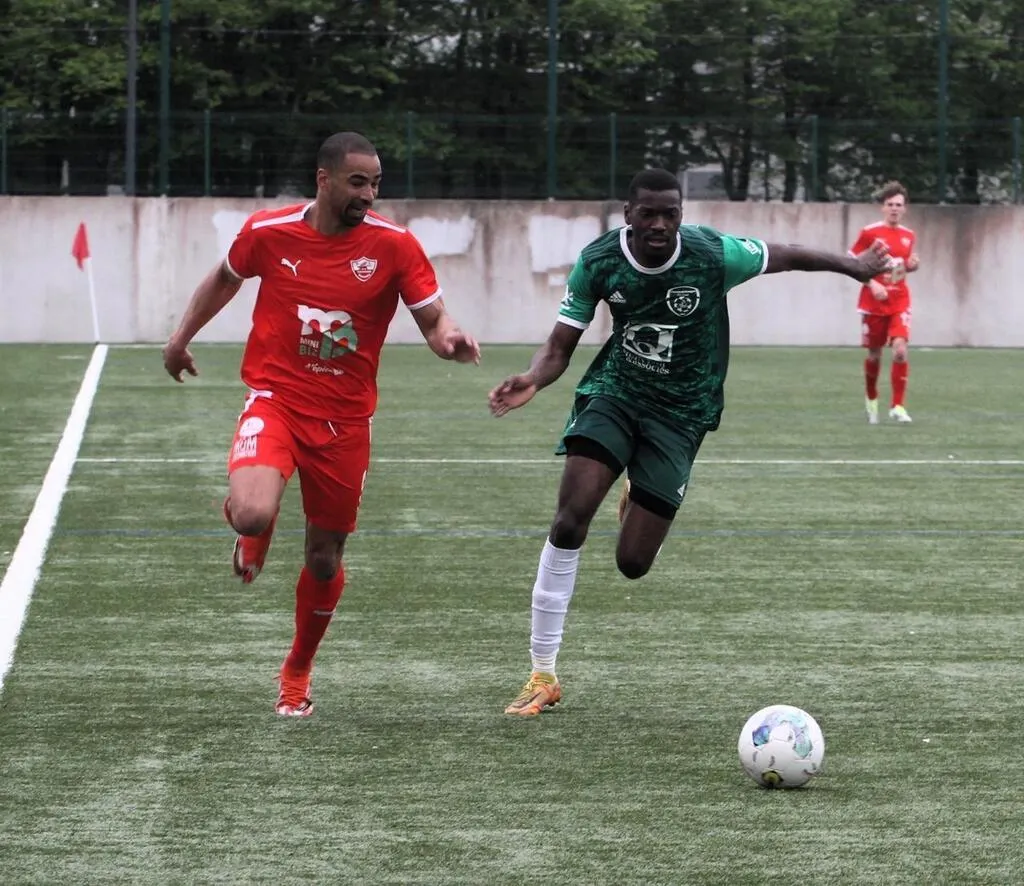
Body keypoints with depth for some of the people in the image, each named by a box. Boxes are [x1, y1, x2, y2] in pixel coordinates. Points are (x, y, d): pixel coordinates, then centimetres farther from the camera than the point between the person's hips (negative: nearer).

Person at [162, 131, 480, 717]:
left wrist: (450, 339, -30)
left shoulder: (395, 245, -7)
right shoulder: (268, 232, -6)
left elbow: (433, 319, -7)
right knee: (254, 514, -29)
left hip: (345, 420, 1)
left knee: (325, 557, 9)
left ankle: (297, 676, 34)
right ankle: (252, 530, 13)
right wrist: (182, 338, 23)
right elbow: (226, 279, 15)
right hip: (275, 400, -1)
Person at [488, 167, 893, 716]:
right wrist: (532, 380, -28)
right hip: (612, 394, 1)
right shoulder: (598, 260, -12)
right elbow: (560, 346, -6)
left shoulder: (714, 255, -17)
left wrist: (854, 267, 15)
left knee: (632, 563, -5)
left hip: (681, 412, -1)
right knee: (569, 520, -21)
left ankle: (641, 501, 36)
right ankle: (543, 676, -11)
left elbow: (783, 256, 1)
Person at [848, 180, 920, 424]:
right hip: (874, 303, -2)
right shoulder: (869, 233, -5)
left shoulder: (909, 236, 7)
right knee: (874, 354, 8)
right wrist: (872, 285, -16)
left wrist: (912, 265, -2)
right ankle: (871, 399, 33)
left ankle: (897, 406, -12)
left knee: (900, 349, -18)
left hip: (899, 301, 2)